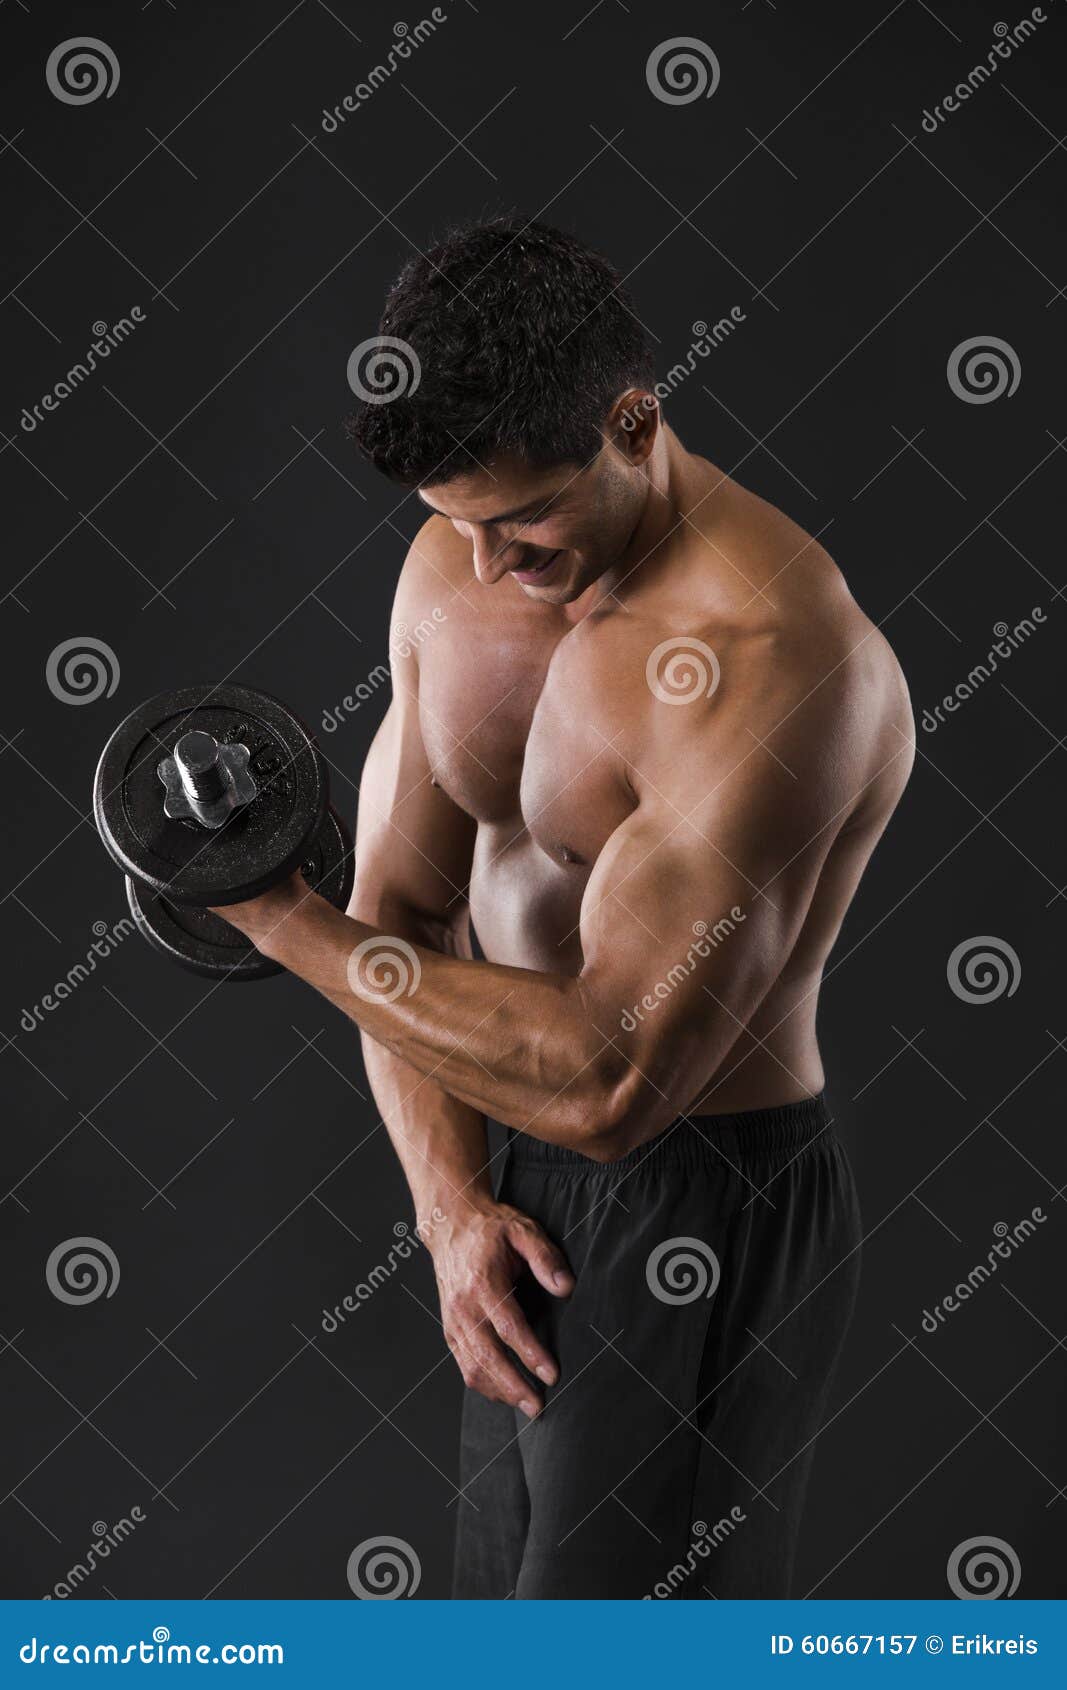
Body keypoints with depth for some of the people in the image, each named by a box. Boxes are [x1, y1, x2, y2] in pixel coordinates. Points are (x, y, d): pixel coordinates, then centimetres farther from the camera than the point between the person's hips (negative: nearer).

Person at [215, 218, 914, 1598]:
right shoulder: (456, 567, -1)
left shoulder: (767, 660, -27)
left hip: (705, 1219, -8)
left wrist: (272, 911, -25)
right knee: (506, 1590, 22)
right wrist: (452, 1204, -7)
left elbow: (605, 1081, -30)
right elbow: (401, 905, 5)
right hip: (526, 1188, 8)